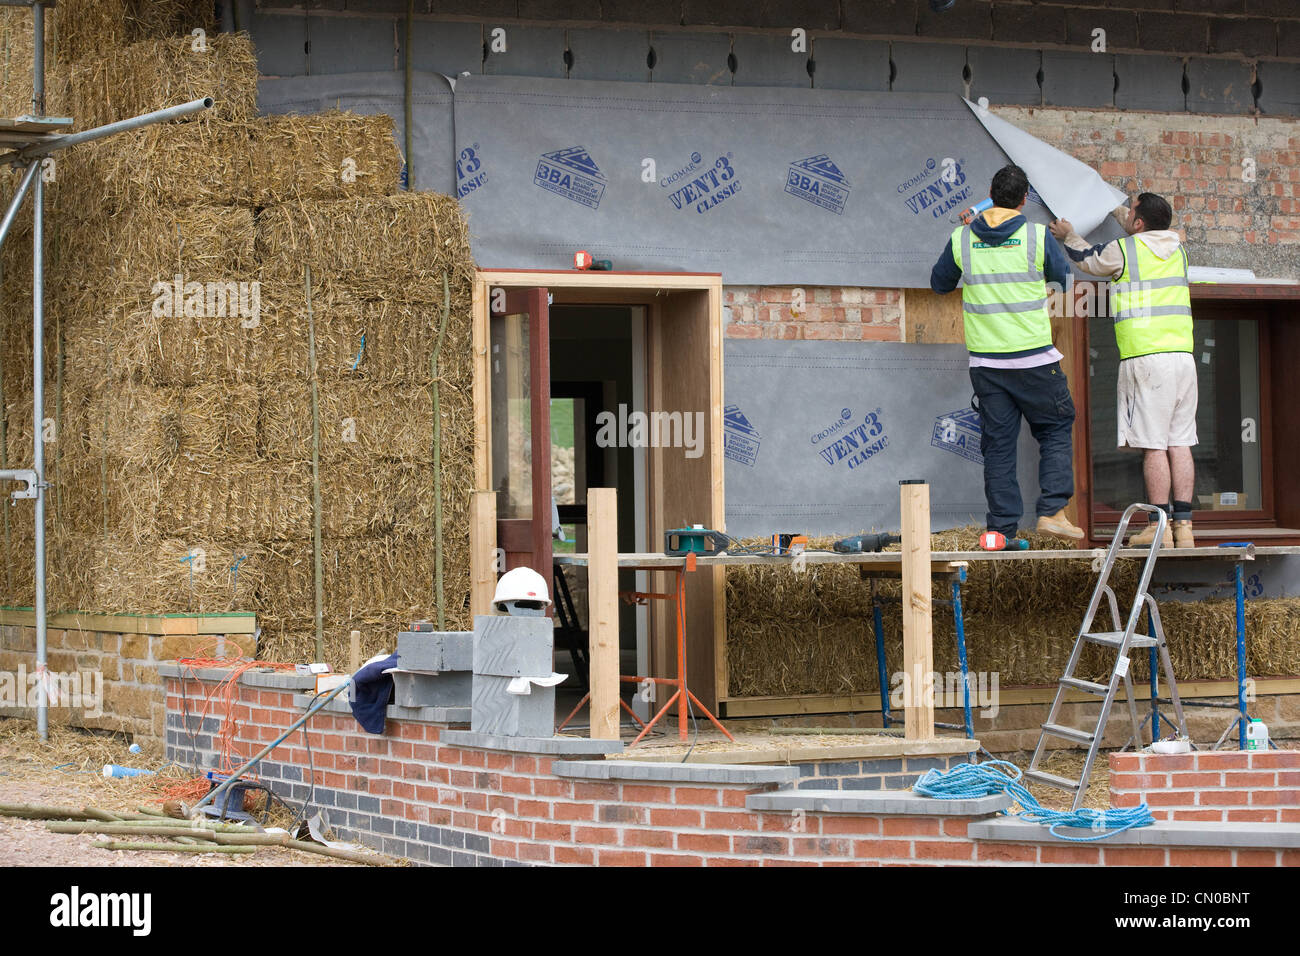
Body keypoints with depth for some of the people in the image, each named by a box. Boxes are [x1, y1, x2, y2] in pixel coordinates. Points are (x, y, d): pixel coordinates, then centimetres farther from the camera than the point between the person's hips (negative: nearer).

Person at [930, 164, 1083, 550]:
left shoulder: (962, 239, 0)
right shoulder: (1037, 237, -7)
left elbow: (940, 283, 15)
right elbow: (1065, 278, 6)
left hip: (985, 360, 3)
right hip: (1034, 359, -3)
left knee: (998, 444, 7)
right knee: (1055, 432, 13)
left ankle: (1000, 529, 4)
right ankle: (1052, 510, 1)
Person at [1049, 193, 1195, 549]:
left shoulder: (1123, 250, -3)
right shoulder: (1176, 249, 15)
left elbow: (1089, 260, 18)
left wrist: (1068, 236, 39)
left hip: (1146, 358, -6)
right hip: (1183, 356, 6)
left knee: (1153, 445, -6)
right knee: (1179, 443, 6)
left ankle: (1160, 527, -9)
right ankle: (1183, 525, 3)